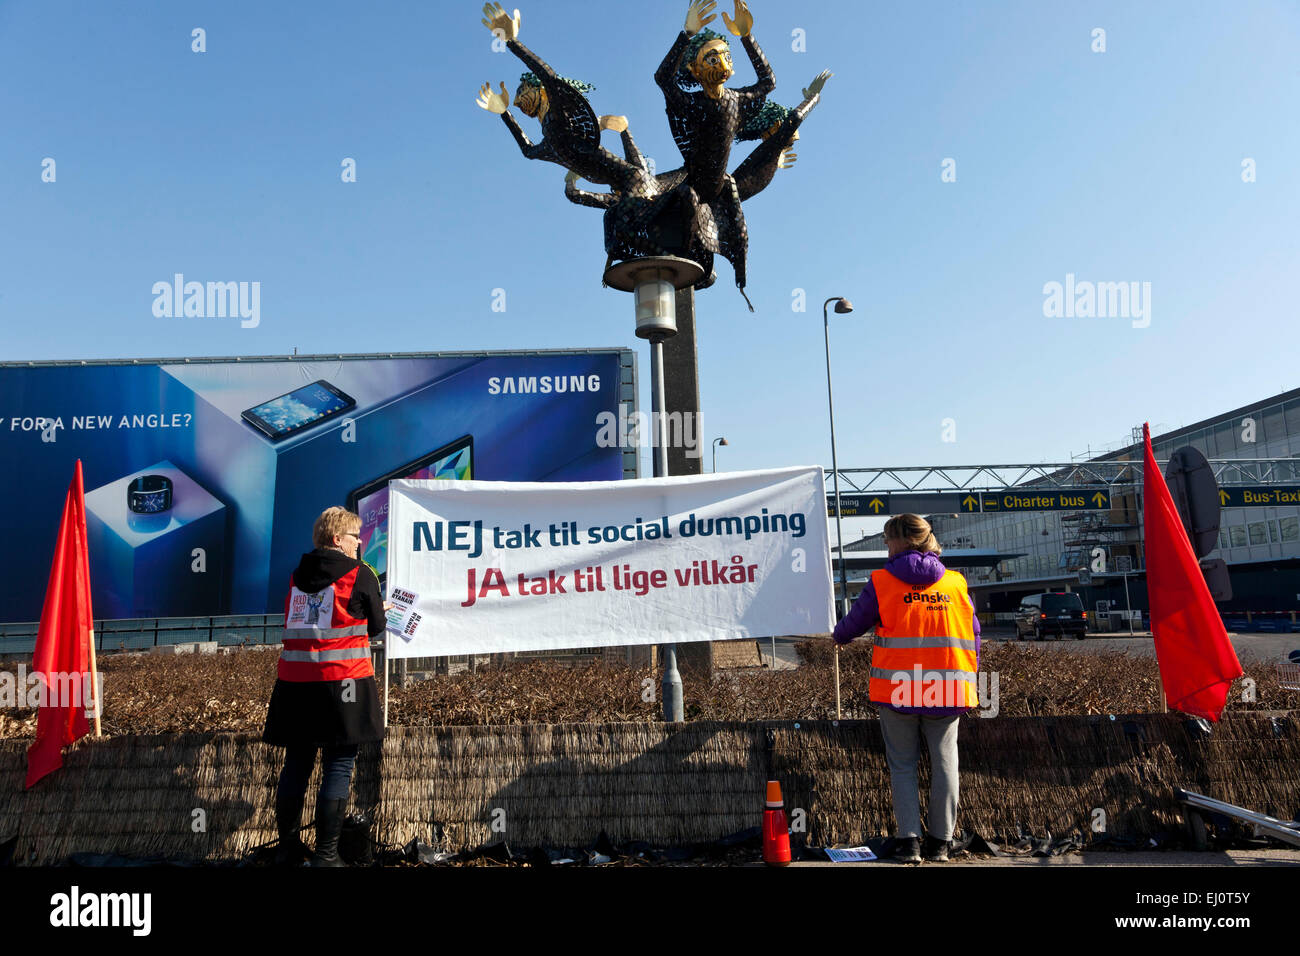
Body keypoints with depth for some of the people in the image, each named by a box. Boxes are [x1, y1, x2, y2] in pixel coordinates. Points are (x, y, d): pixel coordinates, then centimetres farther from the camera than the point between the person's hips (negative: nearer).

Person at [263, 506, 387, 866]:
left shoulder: (298, 574, 13)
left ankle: (287, 845, 26)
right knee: (339, 765, 1)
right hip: (343, 677, -6)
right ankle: (326, 854, 4)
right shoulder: (360, 574, -3)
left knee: (296, 762, 15)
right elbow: (376, 628, 3)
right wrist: (379, 609, 24)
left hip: (294, 679, 6)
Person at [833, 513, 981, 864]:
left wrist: (839, 636, 28)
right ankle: (940, 842, 17)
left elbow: (854, 622, 5)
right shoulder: (955, 582, 6)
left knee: (902, 765, 9)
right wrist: (968, 681, 19)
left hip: (897, 690, -2)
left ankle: (909, 840, 5)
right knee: (944, 763, 13)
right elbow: (973, 635, 10)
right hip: (948, 691, 2)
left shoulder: (882, 582, -4)